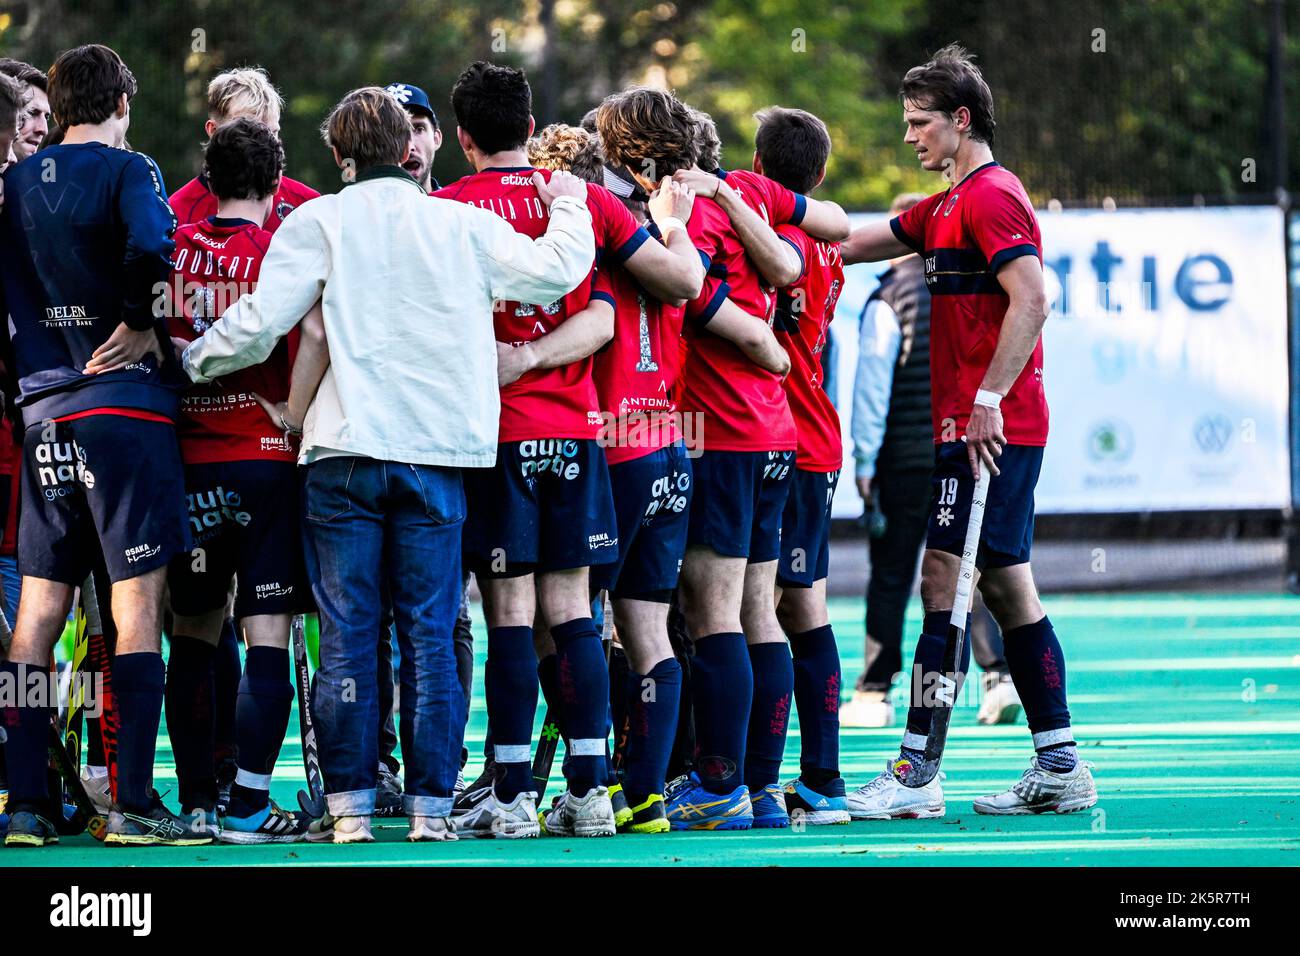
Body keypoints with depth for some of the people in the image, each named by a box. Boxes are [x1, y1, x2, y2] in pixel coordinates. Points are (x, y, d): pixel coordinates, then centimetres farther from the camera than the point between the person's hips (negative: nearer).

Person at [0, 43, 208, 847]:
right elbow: (150, 252, -23)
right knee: (138, 601, -3)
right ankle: (134, 804, -7)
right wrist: (145, 326, -8)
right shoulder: (127, 171, -5)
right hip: (126, 402, -5)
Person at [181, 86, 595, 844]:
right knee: (430, 632, 5)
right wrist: (570, 210, 25)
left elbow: (257, 327, -5)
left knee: (348, 633, 3)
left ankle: (350, 804, 1)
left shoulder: (318, 223, 0)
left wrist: (191, 360, 14)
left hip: (345, 451, -1)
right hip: (438, 451, 1)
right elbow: (554, 272, 5)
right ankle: (431, 803, 3)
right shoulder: (465, 223, 4)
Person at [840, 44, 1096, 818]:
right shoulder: (949, 205, 20)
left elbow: (1031, 301, -20)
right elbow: (853, 243, 25)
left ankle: (915, 773, -10)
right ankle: (1061, 769, 12)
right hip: (994, 431, 10)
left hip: (989, 429, -10)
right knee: (1008, 588, 10)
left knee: (943, 584, -10)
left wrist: (989, 398, -23)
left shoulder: (991, 196, -10)